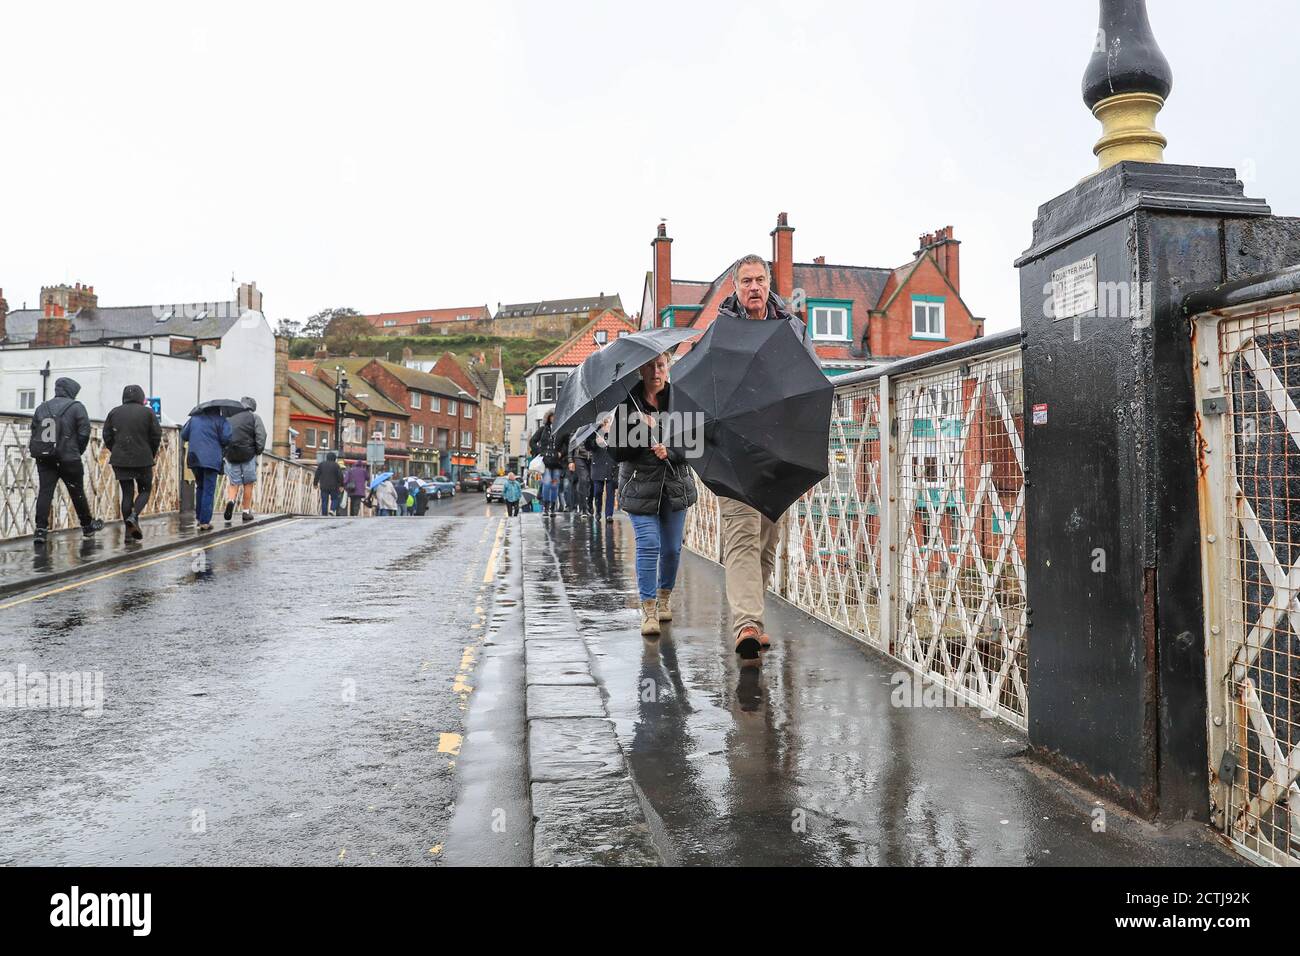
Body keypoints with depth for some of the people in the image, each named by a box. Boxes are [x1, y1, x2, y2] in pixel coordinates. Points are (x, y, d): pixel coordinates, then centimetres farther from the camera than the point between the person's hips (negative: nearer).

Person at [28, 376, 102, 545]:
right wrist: (77, 451, 5)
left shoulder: (41, 408, 9)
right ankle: (87, 525, 25)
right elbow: (84, 433, -9)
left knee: (44, 492, 2)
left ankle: (41, 529, -7)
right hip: (69, 459, -3)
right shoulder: (76, 407, -5)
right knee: (77, 493, 10)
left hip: (44, 459, 4)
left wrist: (37, 451, 16)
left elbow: (34, 432, 8)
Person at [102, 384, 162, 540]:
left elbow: (107, 436, 5)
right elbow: (157, 436, -4)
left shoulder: (114, 412, 7)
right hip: (143, 460, -3)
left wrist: (116, 451, 16)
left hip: (120, 460, 3)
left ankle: (129, 529, 6)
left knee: (127, 493, 8)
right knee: (145, 490, 12)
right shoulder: (148, 412, -2)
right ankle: (134, 516, -14)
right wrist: (151, 454, 10)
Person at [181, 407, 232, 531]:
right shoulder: (221, 420, -2)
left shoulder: (194, 418, 13)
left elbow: (183, 435, 13)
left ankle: (199, 517, 24)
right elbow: (226, 438, -11)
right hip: (211, 459, -5)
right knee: (208, 490, -3)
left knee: (200, 487, 21)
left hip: (194, 458, 5)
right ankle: (205, 522, -7)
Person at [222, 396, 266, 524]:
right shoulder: (254, 417, 1)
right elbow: (261, 435, -9)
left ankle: (230, 500, -19)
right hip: (248, 455, -3)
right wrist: (259, 451, 0)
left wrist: (225, 451, 14)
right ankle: (247, 511, 9)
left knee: (233, 483, 9)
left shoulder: (229, 417, 12)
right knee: (248, 483, 6)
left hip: (231, 455, 3)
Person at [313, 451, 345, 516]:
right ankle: (332, 510, -11)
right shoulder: (336, 465, -4)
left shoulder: (321, 464, 4)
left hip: (324, 487, 2)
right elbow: (340, 476, -8)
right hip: (333, 487, -2)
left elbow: (317, 475, 3)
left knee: (324, 501, 6)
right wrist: (341, 485, -2)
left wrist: (315, 484, 13)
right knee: (335, 499, 11)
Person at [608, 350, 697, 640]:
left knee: (672, 547, 10)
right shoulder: (627, 404, -5)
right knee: (648, 545, -12)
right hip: (641, 487, -2)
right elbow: (617, 451, -8)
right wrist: (643, 431, -22)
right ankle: (648, 610, -4)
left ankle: (664, 598, 33)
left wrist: (669, 452, -19)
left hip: (675, 485, 2)